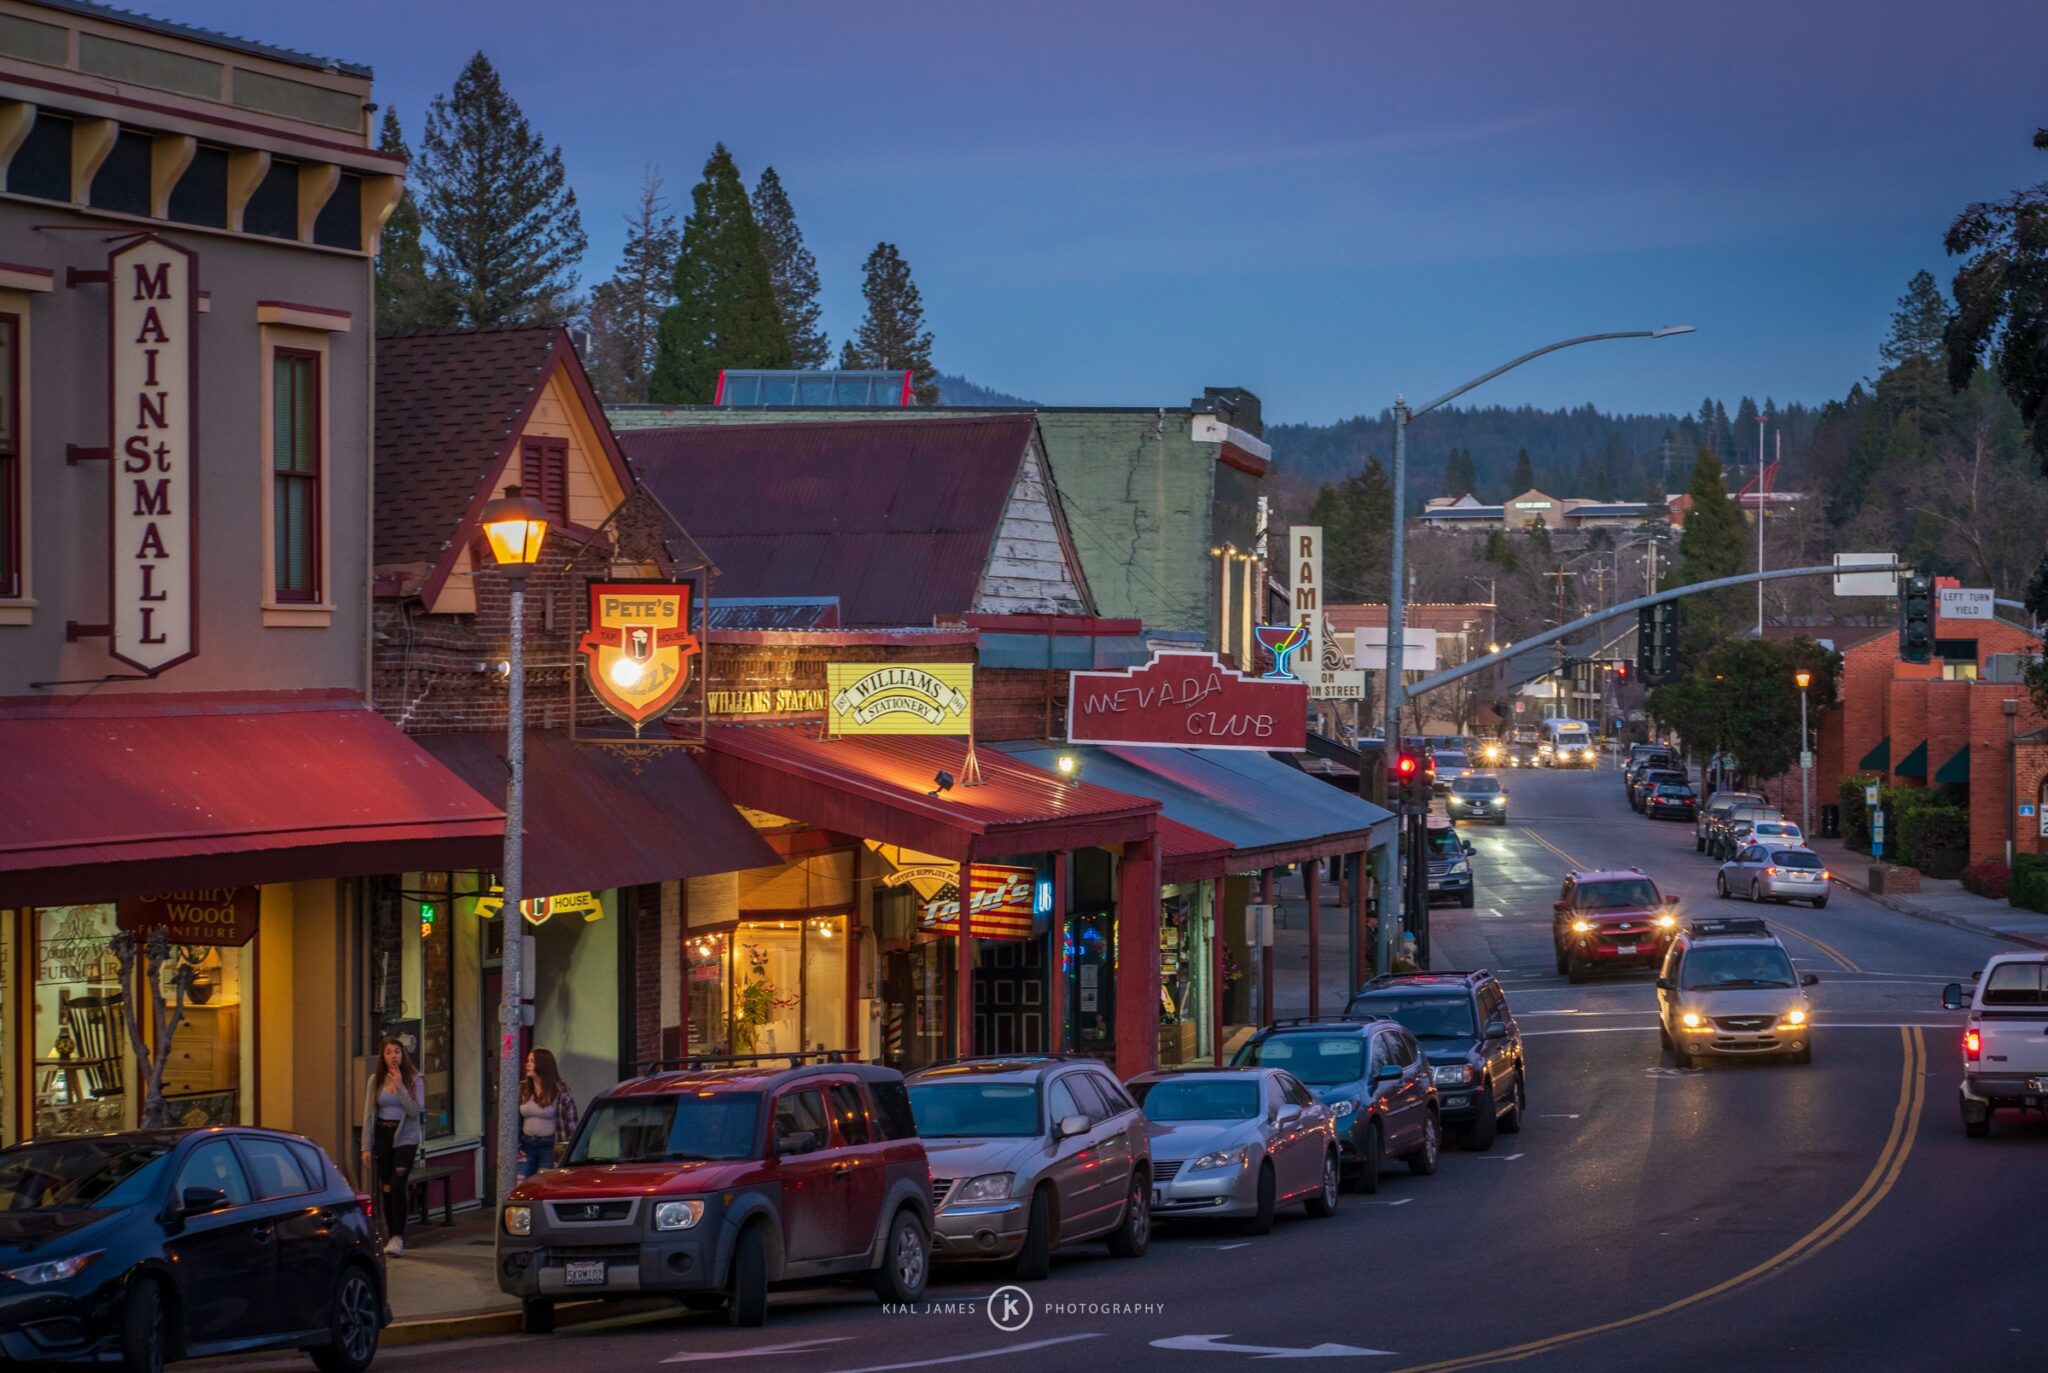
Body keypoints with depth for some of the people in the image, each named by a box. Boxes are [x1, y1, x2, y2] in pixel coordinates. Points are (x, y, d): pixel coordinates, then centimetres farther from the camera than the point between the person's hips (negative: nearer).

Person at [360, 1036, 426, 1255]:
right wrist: (366, 1146, 1)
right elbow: (369, 1114, 6)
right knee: (386, 1188, 4)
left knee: (397, 1185, -17)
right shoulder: (376, 1080, 6)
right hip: (382, 1136, 3)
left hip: (405, 1138, -3)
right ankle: (393, 1237, 12)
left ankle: (398, 1237, -16)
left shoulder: (414, 1079, -2)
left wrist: (400, 1087, -18)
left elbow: (415, 1111, -11)